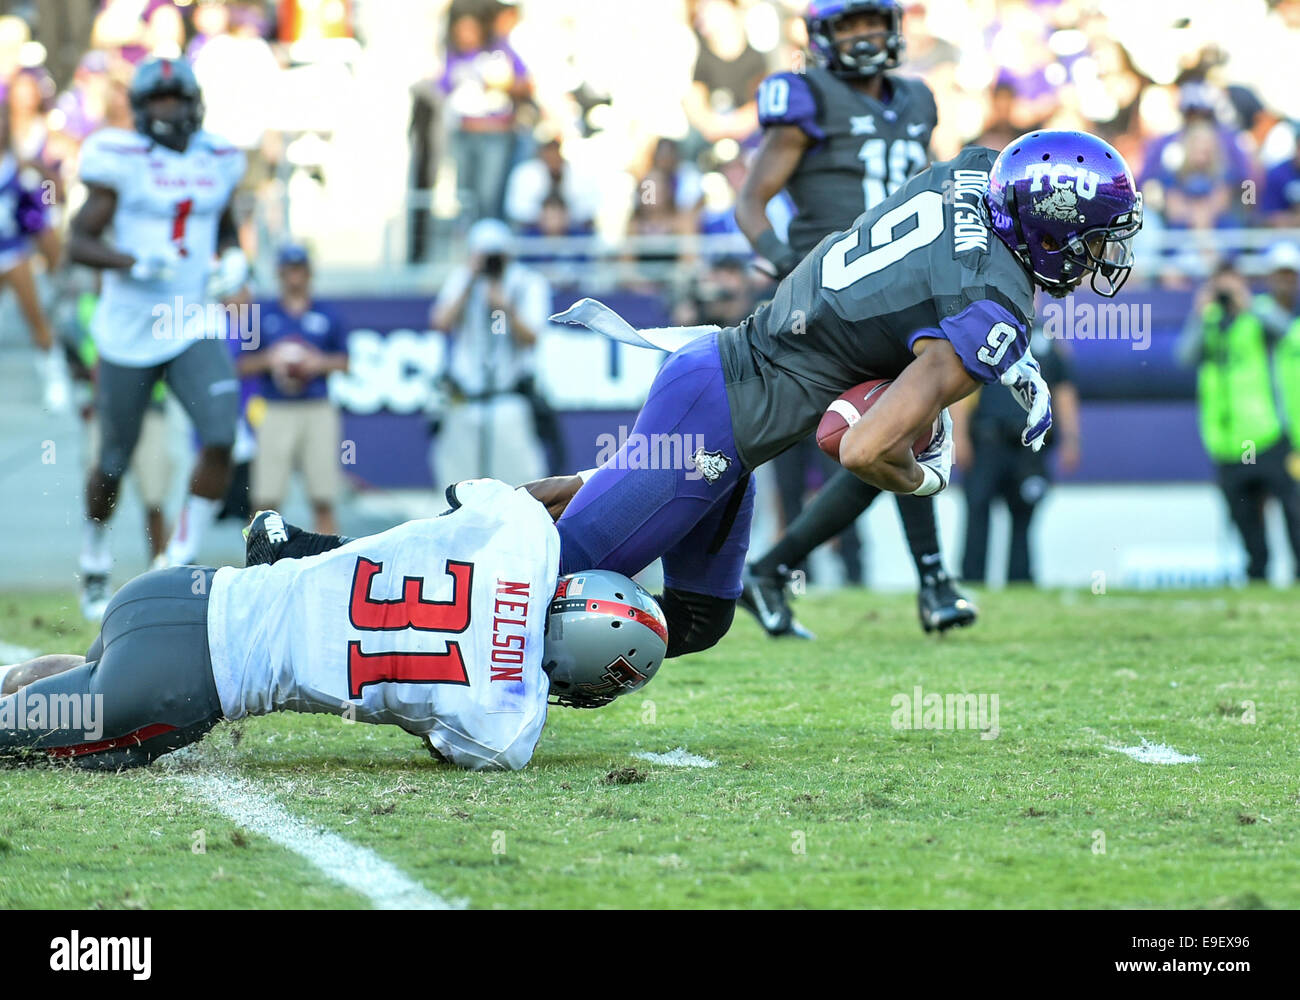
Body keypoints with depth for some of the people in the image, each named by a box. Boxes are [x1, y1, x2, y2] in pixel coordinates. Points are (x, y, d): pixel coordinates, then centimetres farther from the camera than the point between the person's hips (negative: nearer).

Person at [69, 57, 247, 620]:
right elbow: (79, 241, -11)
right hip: (128, 333, -3)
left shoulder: (217, 161, 5)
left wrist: (232, 257, 1)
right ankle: (94, 563, 34)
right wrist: (138, 263, -25)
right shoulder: (120, 159, -9)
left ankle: (180, 564, -4)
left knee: (221, 440, -17)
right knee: (114, 463, 7)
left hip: (193, 326, 3)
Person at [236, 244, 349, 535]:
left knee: (323, 499, 0)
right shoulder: (264, 317, 8)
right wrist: (268, 360, -11)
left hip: (318, 411, 1)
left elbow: (343, 361, 13)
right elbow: (242, 366, 7)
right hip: (275, 412, -1)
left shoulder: (326, 317, 11)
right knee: (266, 498, -6)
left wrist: (321, 363, -6)